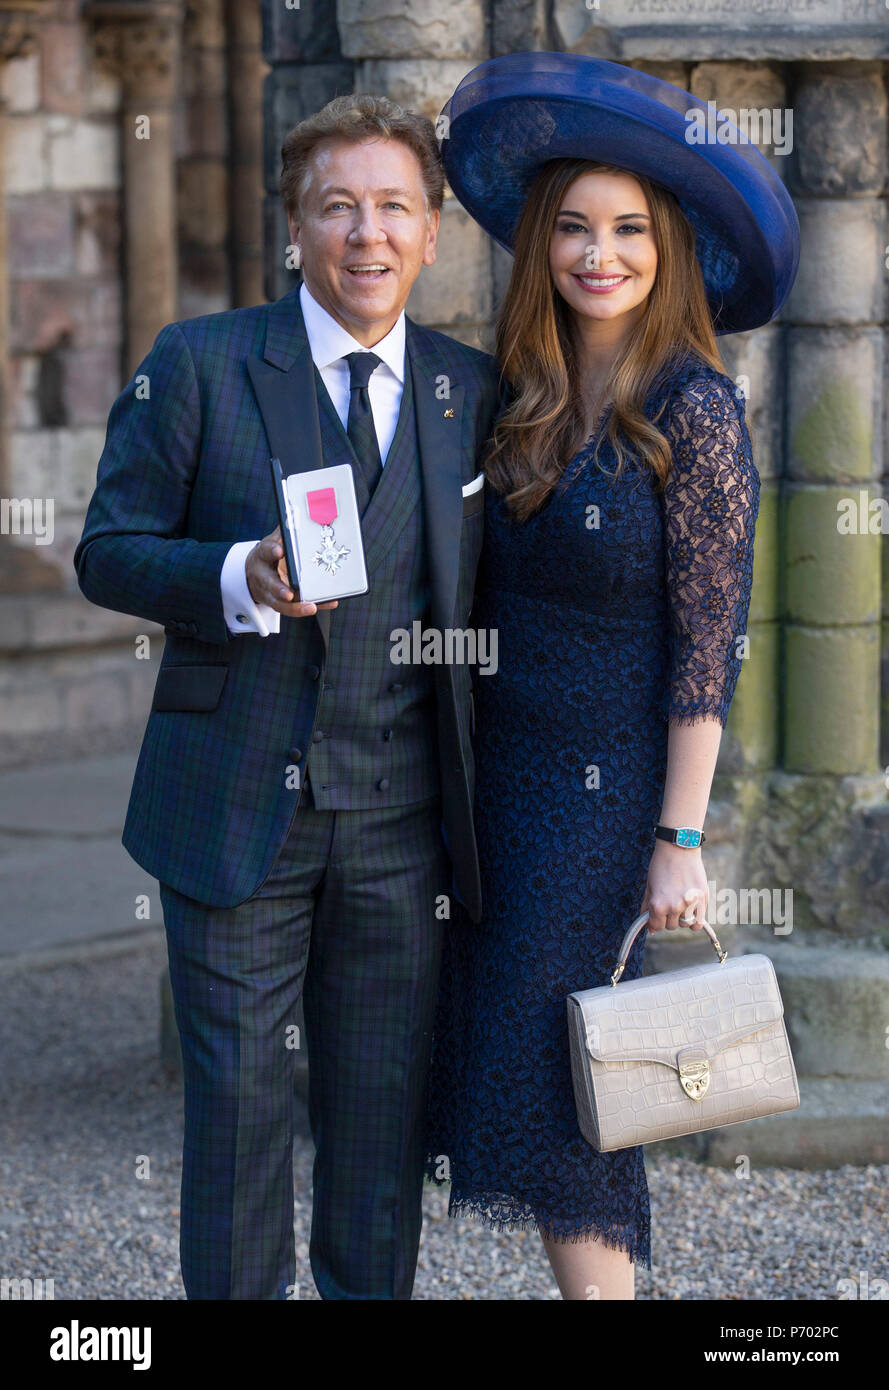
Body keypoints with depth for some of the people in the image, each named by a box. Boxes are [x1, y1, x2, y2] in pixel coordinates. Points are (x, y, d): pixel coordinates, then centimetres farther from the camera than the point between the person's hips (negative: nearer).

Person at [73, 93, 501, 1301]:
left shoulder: (471, 390, 7)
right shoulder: (198, 365, -2)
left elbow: (468, 591, 12)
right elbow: (109, 553, -2)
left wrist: (477, 795, 6)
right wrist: (239, 578, -21)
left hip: (400, 813, 3)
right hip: (237, 807, -2)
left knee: (384, 1100, 10)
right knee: (236, 1100, 4)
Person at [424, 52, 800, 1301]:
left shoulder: (692, 413, -12)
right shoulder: (524, 401, 6)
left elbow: (711, 641, -13)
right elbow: (491, 601, 12)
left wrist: (680, 843, -14)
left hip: (611, 787, -7)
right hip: (503, 776, 7)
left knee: (553, 1087, -6)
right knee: (500, 1059, 10)